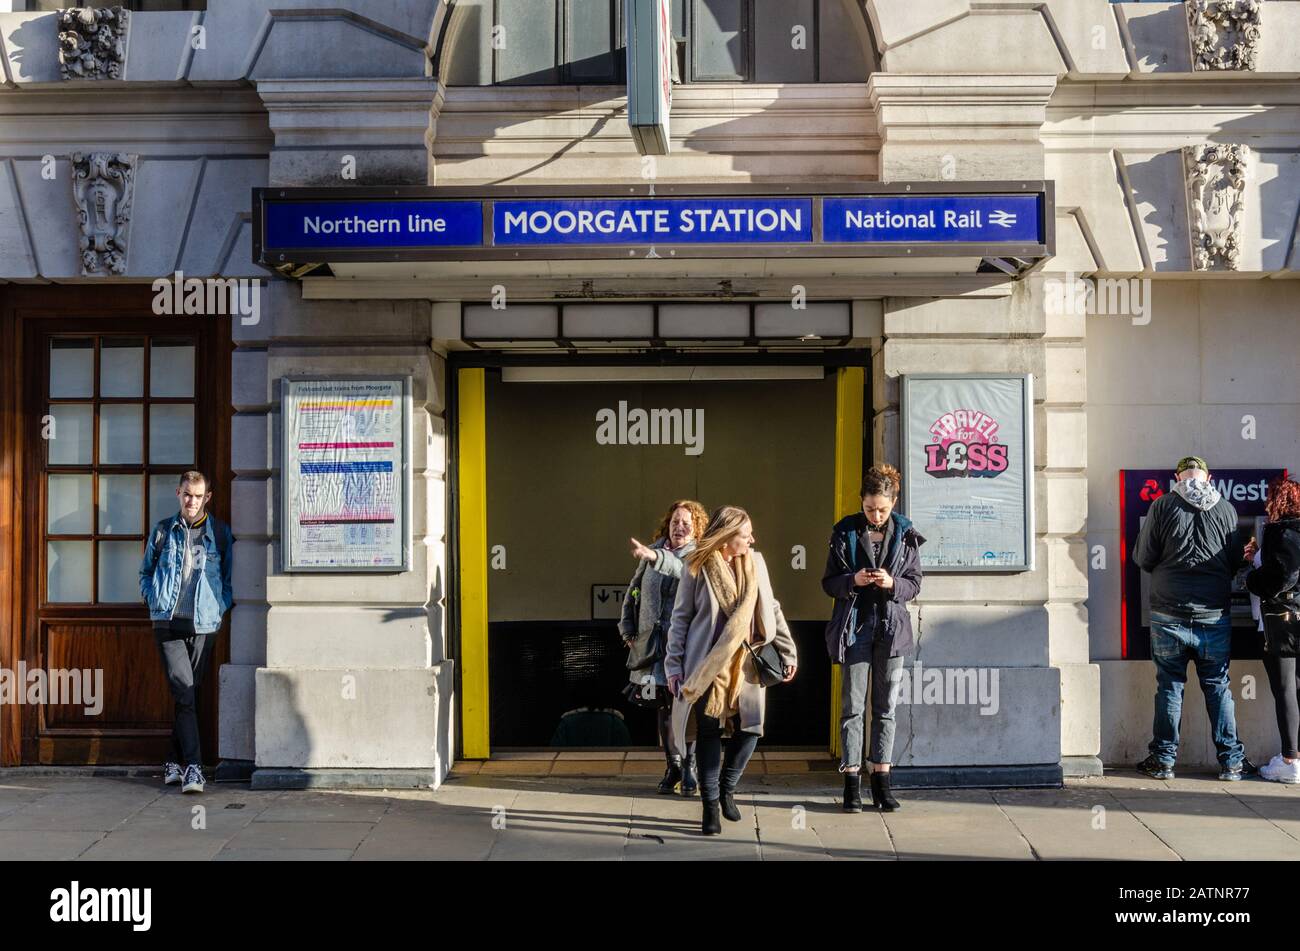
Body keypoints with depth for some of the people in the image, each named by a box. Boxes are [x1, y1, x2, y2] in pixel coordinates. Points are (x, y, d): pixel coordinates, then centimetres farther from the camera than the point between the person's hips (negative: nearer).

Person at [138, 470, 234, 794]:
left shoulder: (221, 533, 7)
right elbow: (145, 572, 18)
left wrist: (221, 607, -1)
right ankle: (192, 767, -14)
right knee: (184, 693, -12)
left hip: (204, 625, 1)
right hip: (168, 623, -1)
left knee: (189, 695, 8)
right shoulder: (162, 531, 9)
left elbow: (230, 577, 12)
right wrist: (154, 601, 3)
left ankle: (176, 761, 21)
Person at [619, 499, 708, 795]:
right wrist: (628, 628, 13)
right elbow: (633, 591, 21)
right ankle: (672, 766, 18)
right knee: (663, 705, 8)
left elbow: (682, 570, -26)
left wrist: (655, 557, -42)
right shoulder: (651, 553, 13)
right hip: (653, 643, 4)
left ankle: (689, 768, 3)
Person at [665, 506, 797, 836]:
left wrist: (788, 652, 10)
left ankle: (727, 789, 23)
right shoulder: (697, 568, -6)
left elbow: (772, 609, 11)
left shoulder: (755, 562, 3)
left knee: (749, 727, -2)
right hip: (707, 665, -3)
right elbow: (680, 619, -1)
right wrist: (674, 665, -3)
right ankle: (711, 804, 12)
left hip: (746, 663, 3)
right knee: (709, 730, 0)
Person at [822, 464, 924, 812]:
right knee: (852, 706, 0)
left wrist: (892, 583, -15)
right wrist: (853, 581, -18)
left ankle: (881, 782, 13)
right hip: (855, 627, -1)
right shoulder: (845, 532, -1)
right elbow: (829, 582, 2)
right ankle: (852, 782, 4)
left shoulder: (906, 534, 3)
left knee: (886, 706, 6)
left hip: (891, 628, 2)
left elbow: (915, 584, 6)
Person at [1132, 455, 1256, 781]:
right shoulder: (1226, 509, 0)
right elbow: (1236, 562, 8)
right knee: (1218, 687, 9)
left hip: (1169, 616, -1)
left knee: (1170, 686, 7)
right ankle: (1231, 760, 12)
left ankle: (1163, 760, 11)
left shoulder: (1162, 506, -5)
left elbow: (1143, 559, -1)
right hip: (1214, 616, 1)